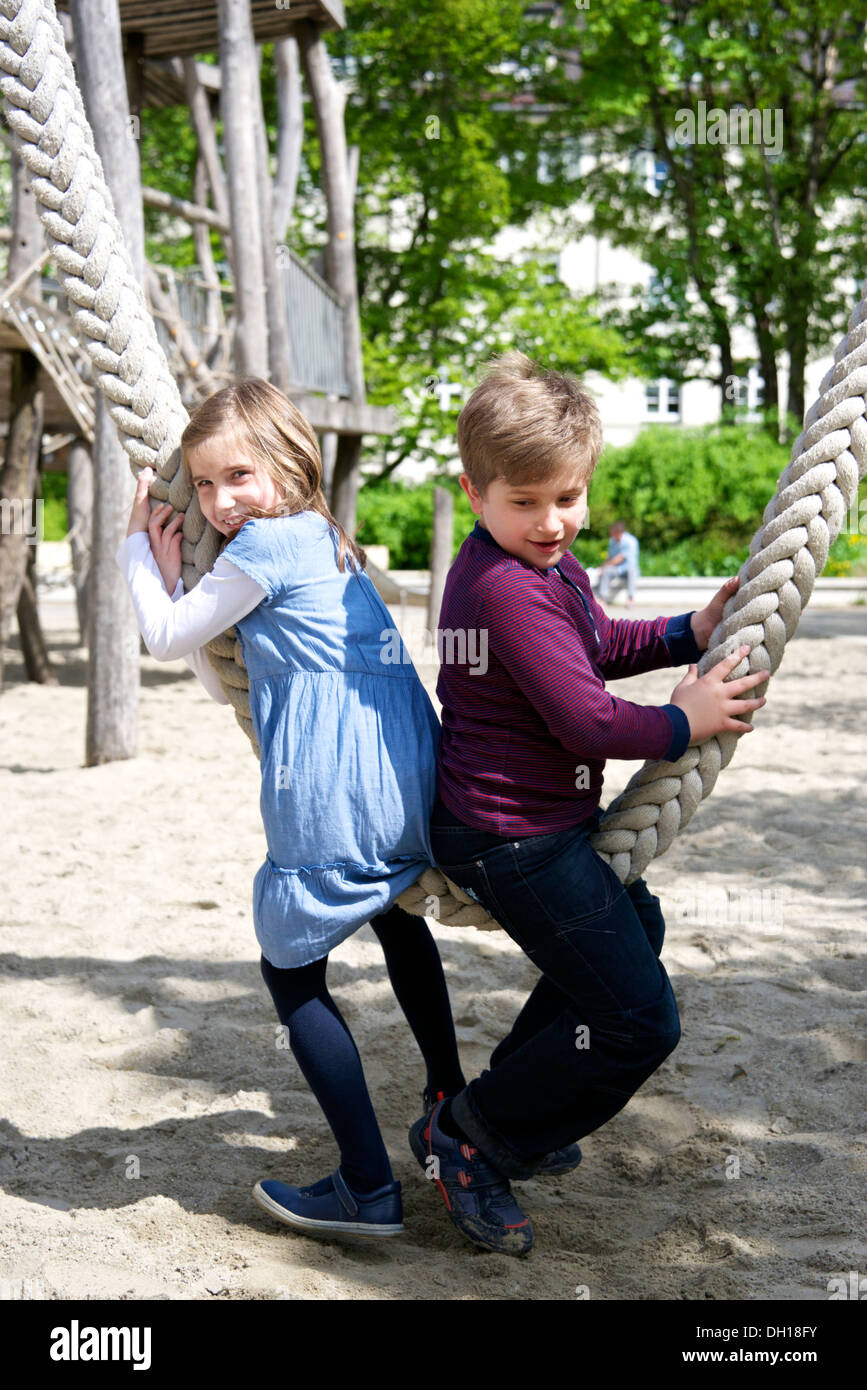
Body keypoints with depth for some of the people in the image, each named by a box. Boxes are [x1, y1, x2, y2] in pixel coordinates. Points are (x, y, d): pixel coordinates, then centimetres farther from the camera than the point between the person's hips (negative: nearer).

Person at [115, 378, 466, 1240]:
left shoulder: (268, 541, -8)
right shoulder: (324, 541, 21)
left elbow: (166, 640, -1)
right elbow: (224, 682, 22)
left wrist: (136, 551, 12)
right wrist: (172, 573, 14)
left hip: (333, 790, -10)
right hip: (408, 774, 10)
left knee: (290, 969, 3)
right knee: (396, 916, 33)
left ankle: (369, 1188, 4)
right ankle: (449, 1102, 47)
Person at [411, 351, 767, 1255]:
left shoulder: (537, 565, 9)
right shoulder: (510, 588, -26)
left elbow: (599, 646, 23)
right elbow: (588, 721, -26)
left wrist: (688, 633, 10)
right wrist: (681, 724, -11)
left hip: (548, 823, 11)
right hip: (515, 838, -11)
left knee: (635, 927, 33)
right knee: (638, 1020, -7)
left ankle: (513, 1095, 39)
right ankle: (466, 1137, 8)